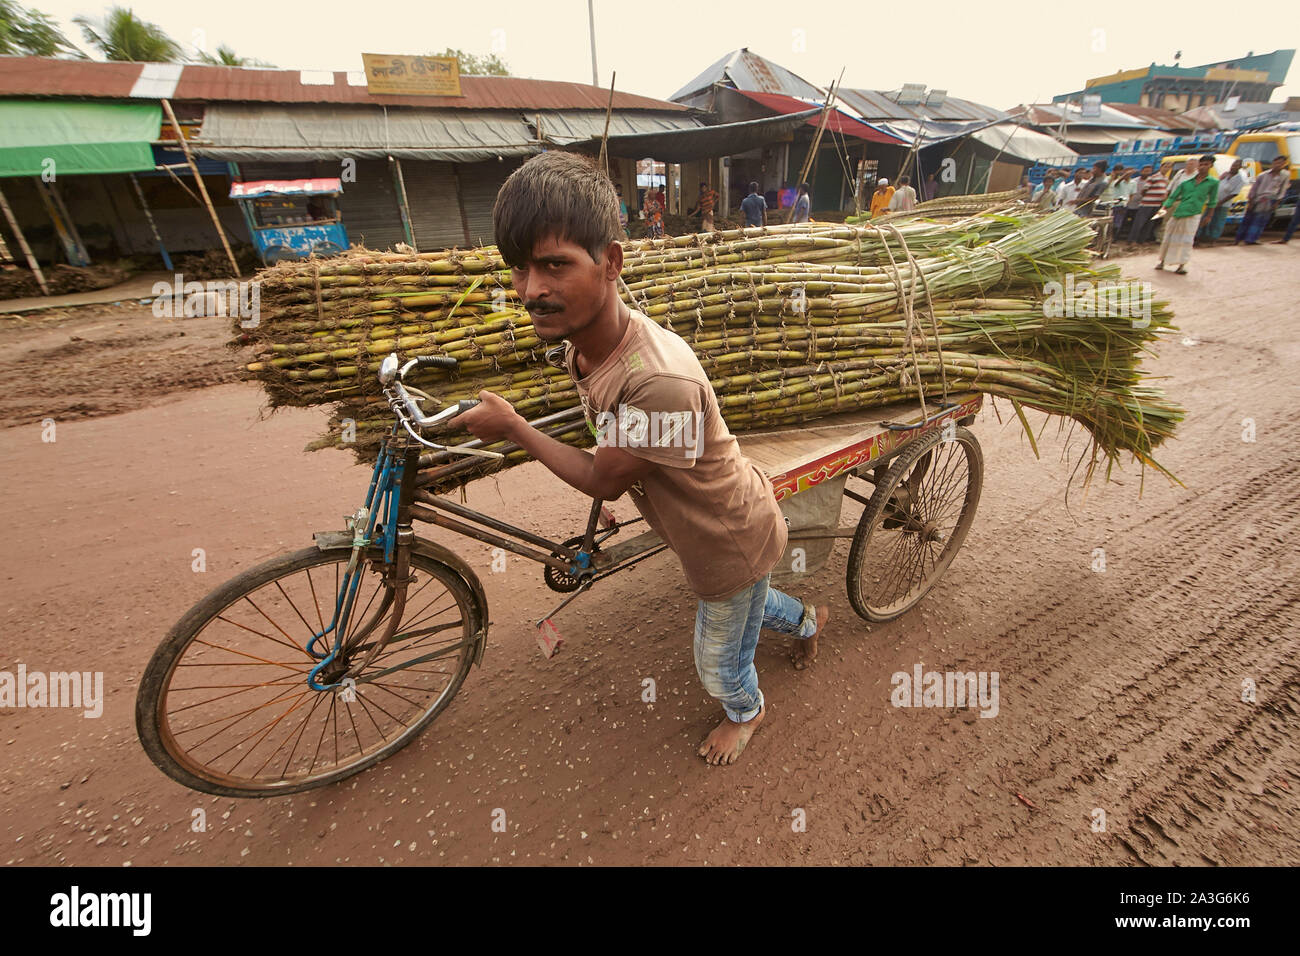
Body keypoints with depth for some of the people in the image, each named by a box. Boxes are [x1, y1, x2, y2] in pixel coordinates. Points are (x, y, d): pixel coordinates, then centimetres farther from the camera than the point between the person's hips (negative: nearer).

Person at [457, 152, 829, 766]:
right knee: (746, 604, 36)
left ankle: (745, 714, 56)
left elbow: (603, 481, -26)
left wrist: (512, 428, -20)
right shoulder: (583, 344, -14)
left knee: (719, 666, 20)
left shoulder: (661, 380, -42)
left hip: (732, 541, -7)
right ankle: (807, 620, 68)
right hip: (707, 530, 7)